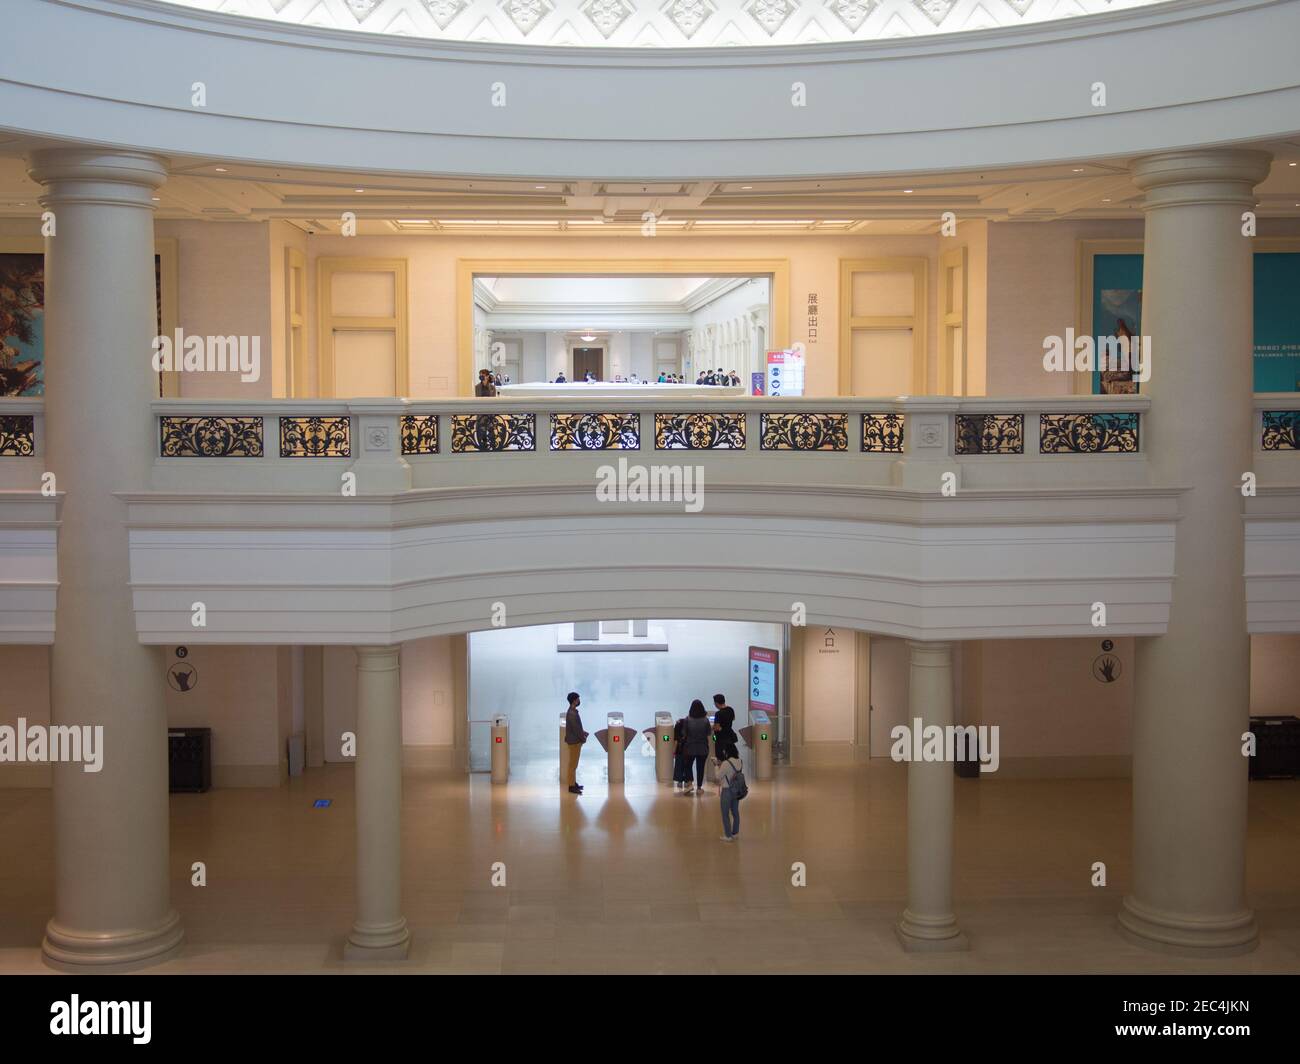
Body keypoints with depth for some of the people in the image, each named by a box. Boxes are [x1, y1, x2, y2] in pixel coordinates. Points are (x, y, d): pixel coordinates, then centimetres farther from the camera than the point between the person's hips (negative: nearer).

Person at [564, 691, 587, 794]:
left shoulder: (572, 711, 8)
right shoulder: (572, 714, -24)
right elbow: (576, 729, -22)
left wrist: (583, 733, 9)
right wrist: (583, 738, -9)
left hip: (575, 741, 10)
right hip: (574, 742, -10)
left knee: (574, 764, 18)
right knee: (573, 764, -3)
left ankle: (574, 783, 27)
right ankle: (571, 786, 3)